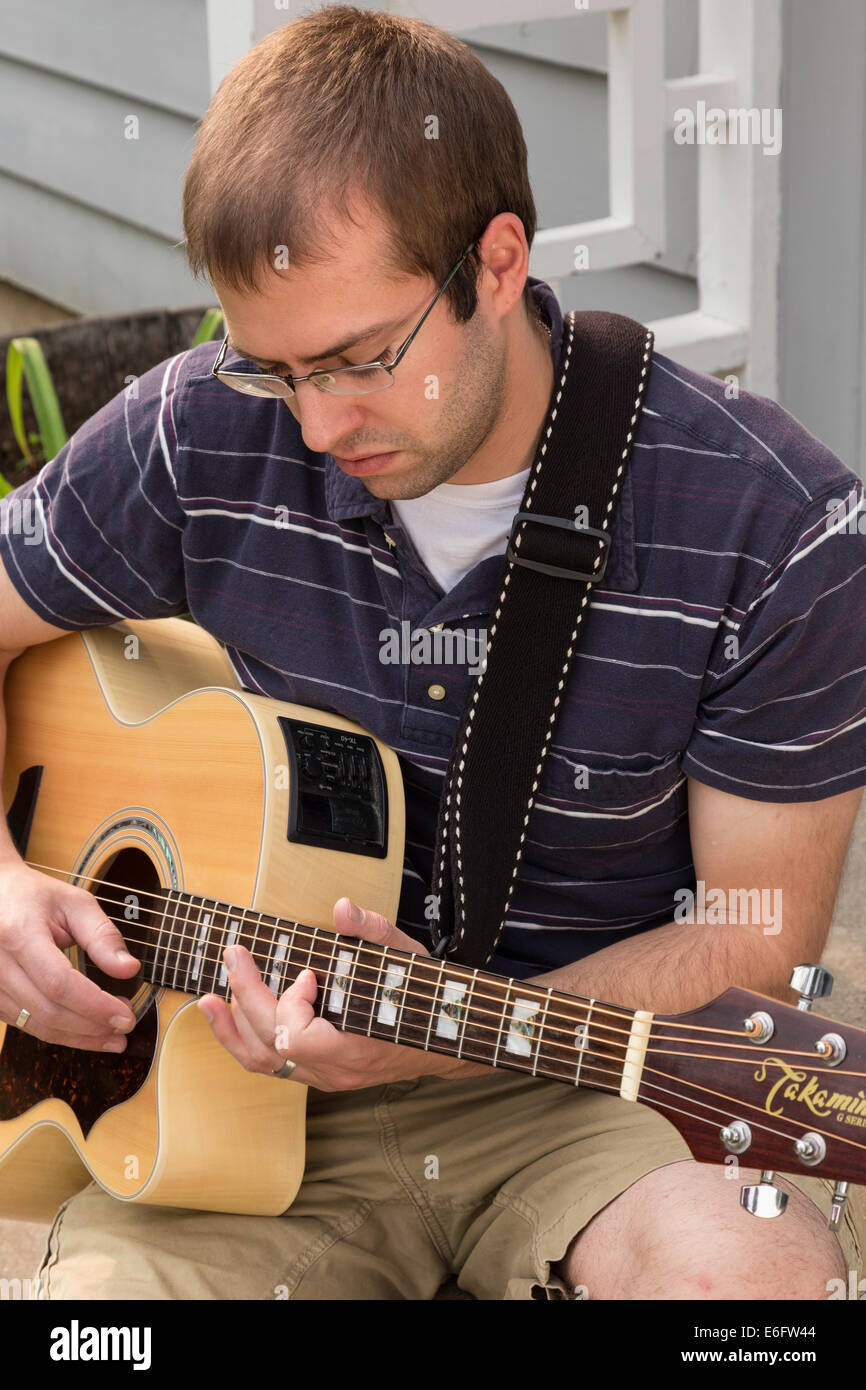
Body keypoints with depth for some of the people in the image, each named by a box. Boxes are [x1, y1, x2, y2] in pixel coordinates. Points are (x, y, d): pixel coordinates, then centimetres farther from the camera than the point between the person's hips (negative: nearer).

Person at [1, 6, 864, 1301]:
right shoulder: (197, 440, -6)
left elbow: (755, 939, -8)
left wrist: (444, 1038, -21)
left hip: (599, 1072, -1)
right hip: (242, 1089, 2)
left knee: (751, 1274, -34)